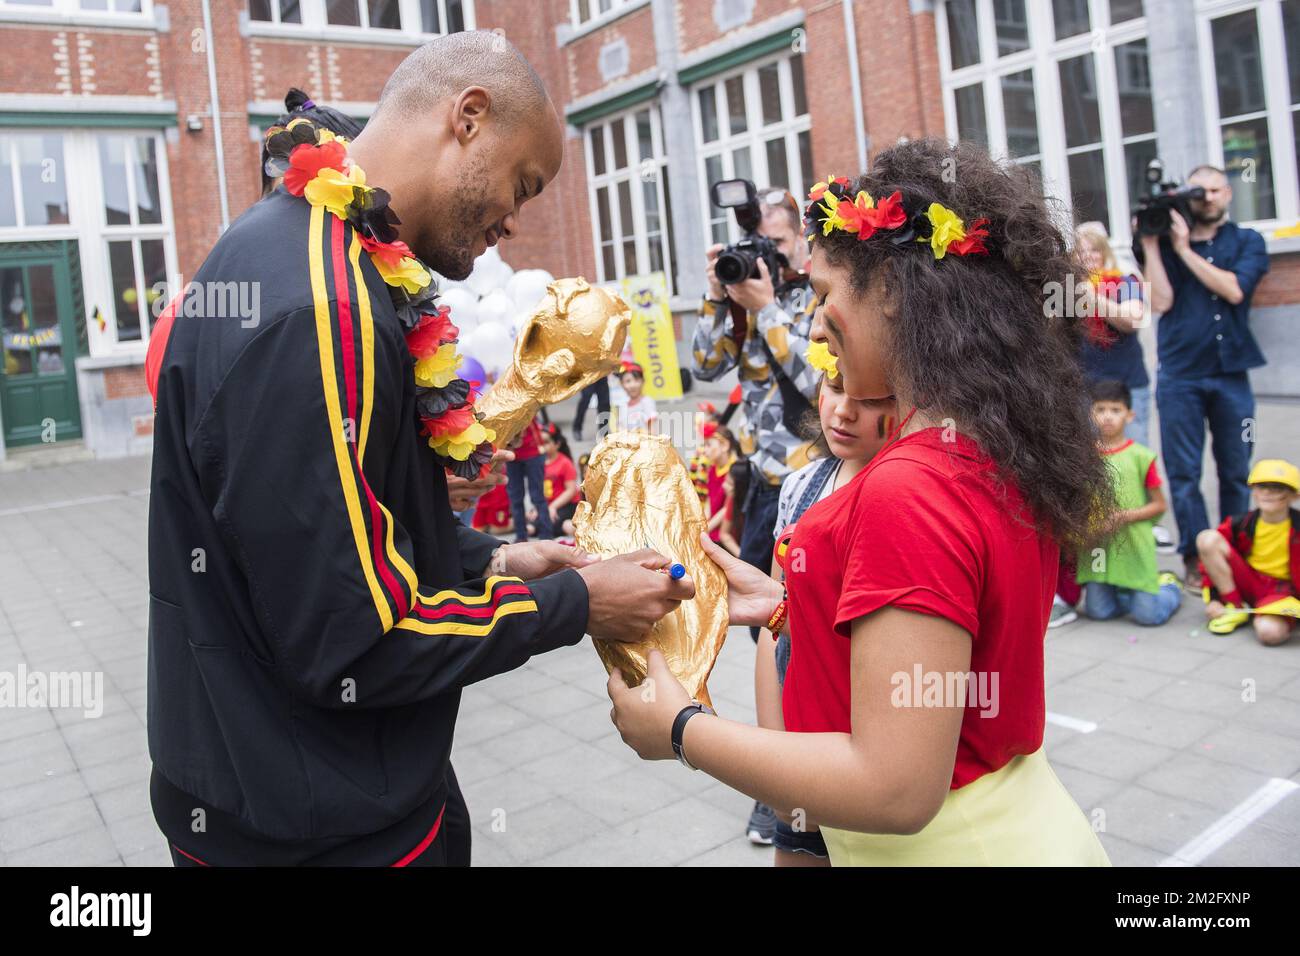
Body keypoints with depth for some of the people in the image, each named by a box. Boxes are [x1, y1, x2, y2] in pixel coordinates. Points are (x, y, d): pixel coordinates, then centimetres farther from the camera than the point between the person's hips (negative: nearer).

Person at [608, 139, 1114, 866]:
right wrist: (786, 605, 8)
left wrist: (680, 730, -17)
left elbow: (896, 788, -26)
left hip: (955, 844, -7)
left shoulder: (909, 491, -27)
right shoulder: (1009, 451, -1)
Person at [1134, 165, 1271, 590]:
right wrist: (1150, 246, -8)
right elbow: (1160, 301, -6)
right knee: (1183, 472, -1)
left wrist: (1184, 248, -9)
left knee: (1236, 471, 5)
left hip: (1231, 372, 1)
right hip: (1179, 374, -1)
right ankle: (1195, 558, 7)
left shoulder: (1247, 242, 9)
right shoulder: (1165, 242, 7)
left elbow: (1234, 290, -10)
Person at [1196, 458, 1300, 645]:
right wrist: (1212, 599, -2)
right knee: (1207, 538, -17)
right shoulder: (1239, 524, -3)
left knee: (1270, 632, -39)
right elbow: (1210, 554, 3)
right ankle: (1235, 608, -7)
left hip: (1282, 589, -4)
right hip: (1247, 584, 5)